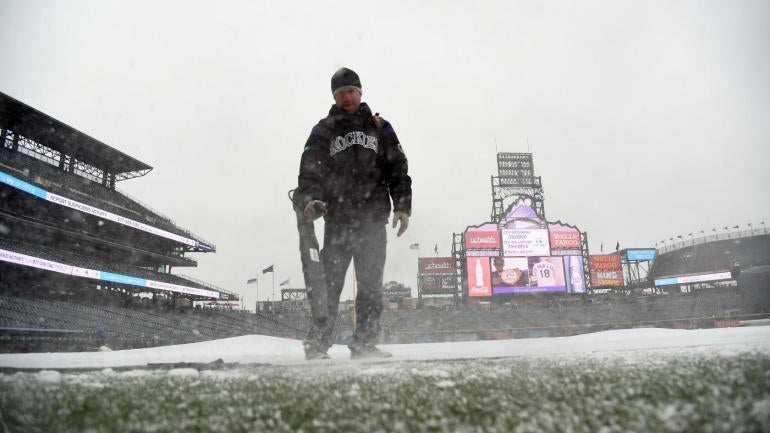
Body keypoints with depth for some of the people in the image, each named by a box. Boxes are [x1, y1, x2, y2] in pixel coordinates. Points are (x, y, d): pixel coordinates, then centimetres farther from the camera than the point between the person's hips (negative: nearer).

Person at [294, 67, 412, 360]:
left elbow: (398, 169, 13)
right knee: (329, 284, -3)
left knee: (371, 286, 3)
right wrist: (310, 199, -17)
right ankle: (317, 345, 6)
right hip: (337, 221, -1)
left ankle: (364, 344, 12)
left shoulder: (380, 128, 15)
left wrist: (403, 206, 2)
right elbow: (309, 173, 3)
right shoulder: (323, 132, 12)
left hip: (374, 221, 1)